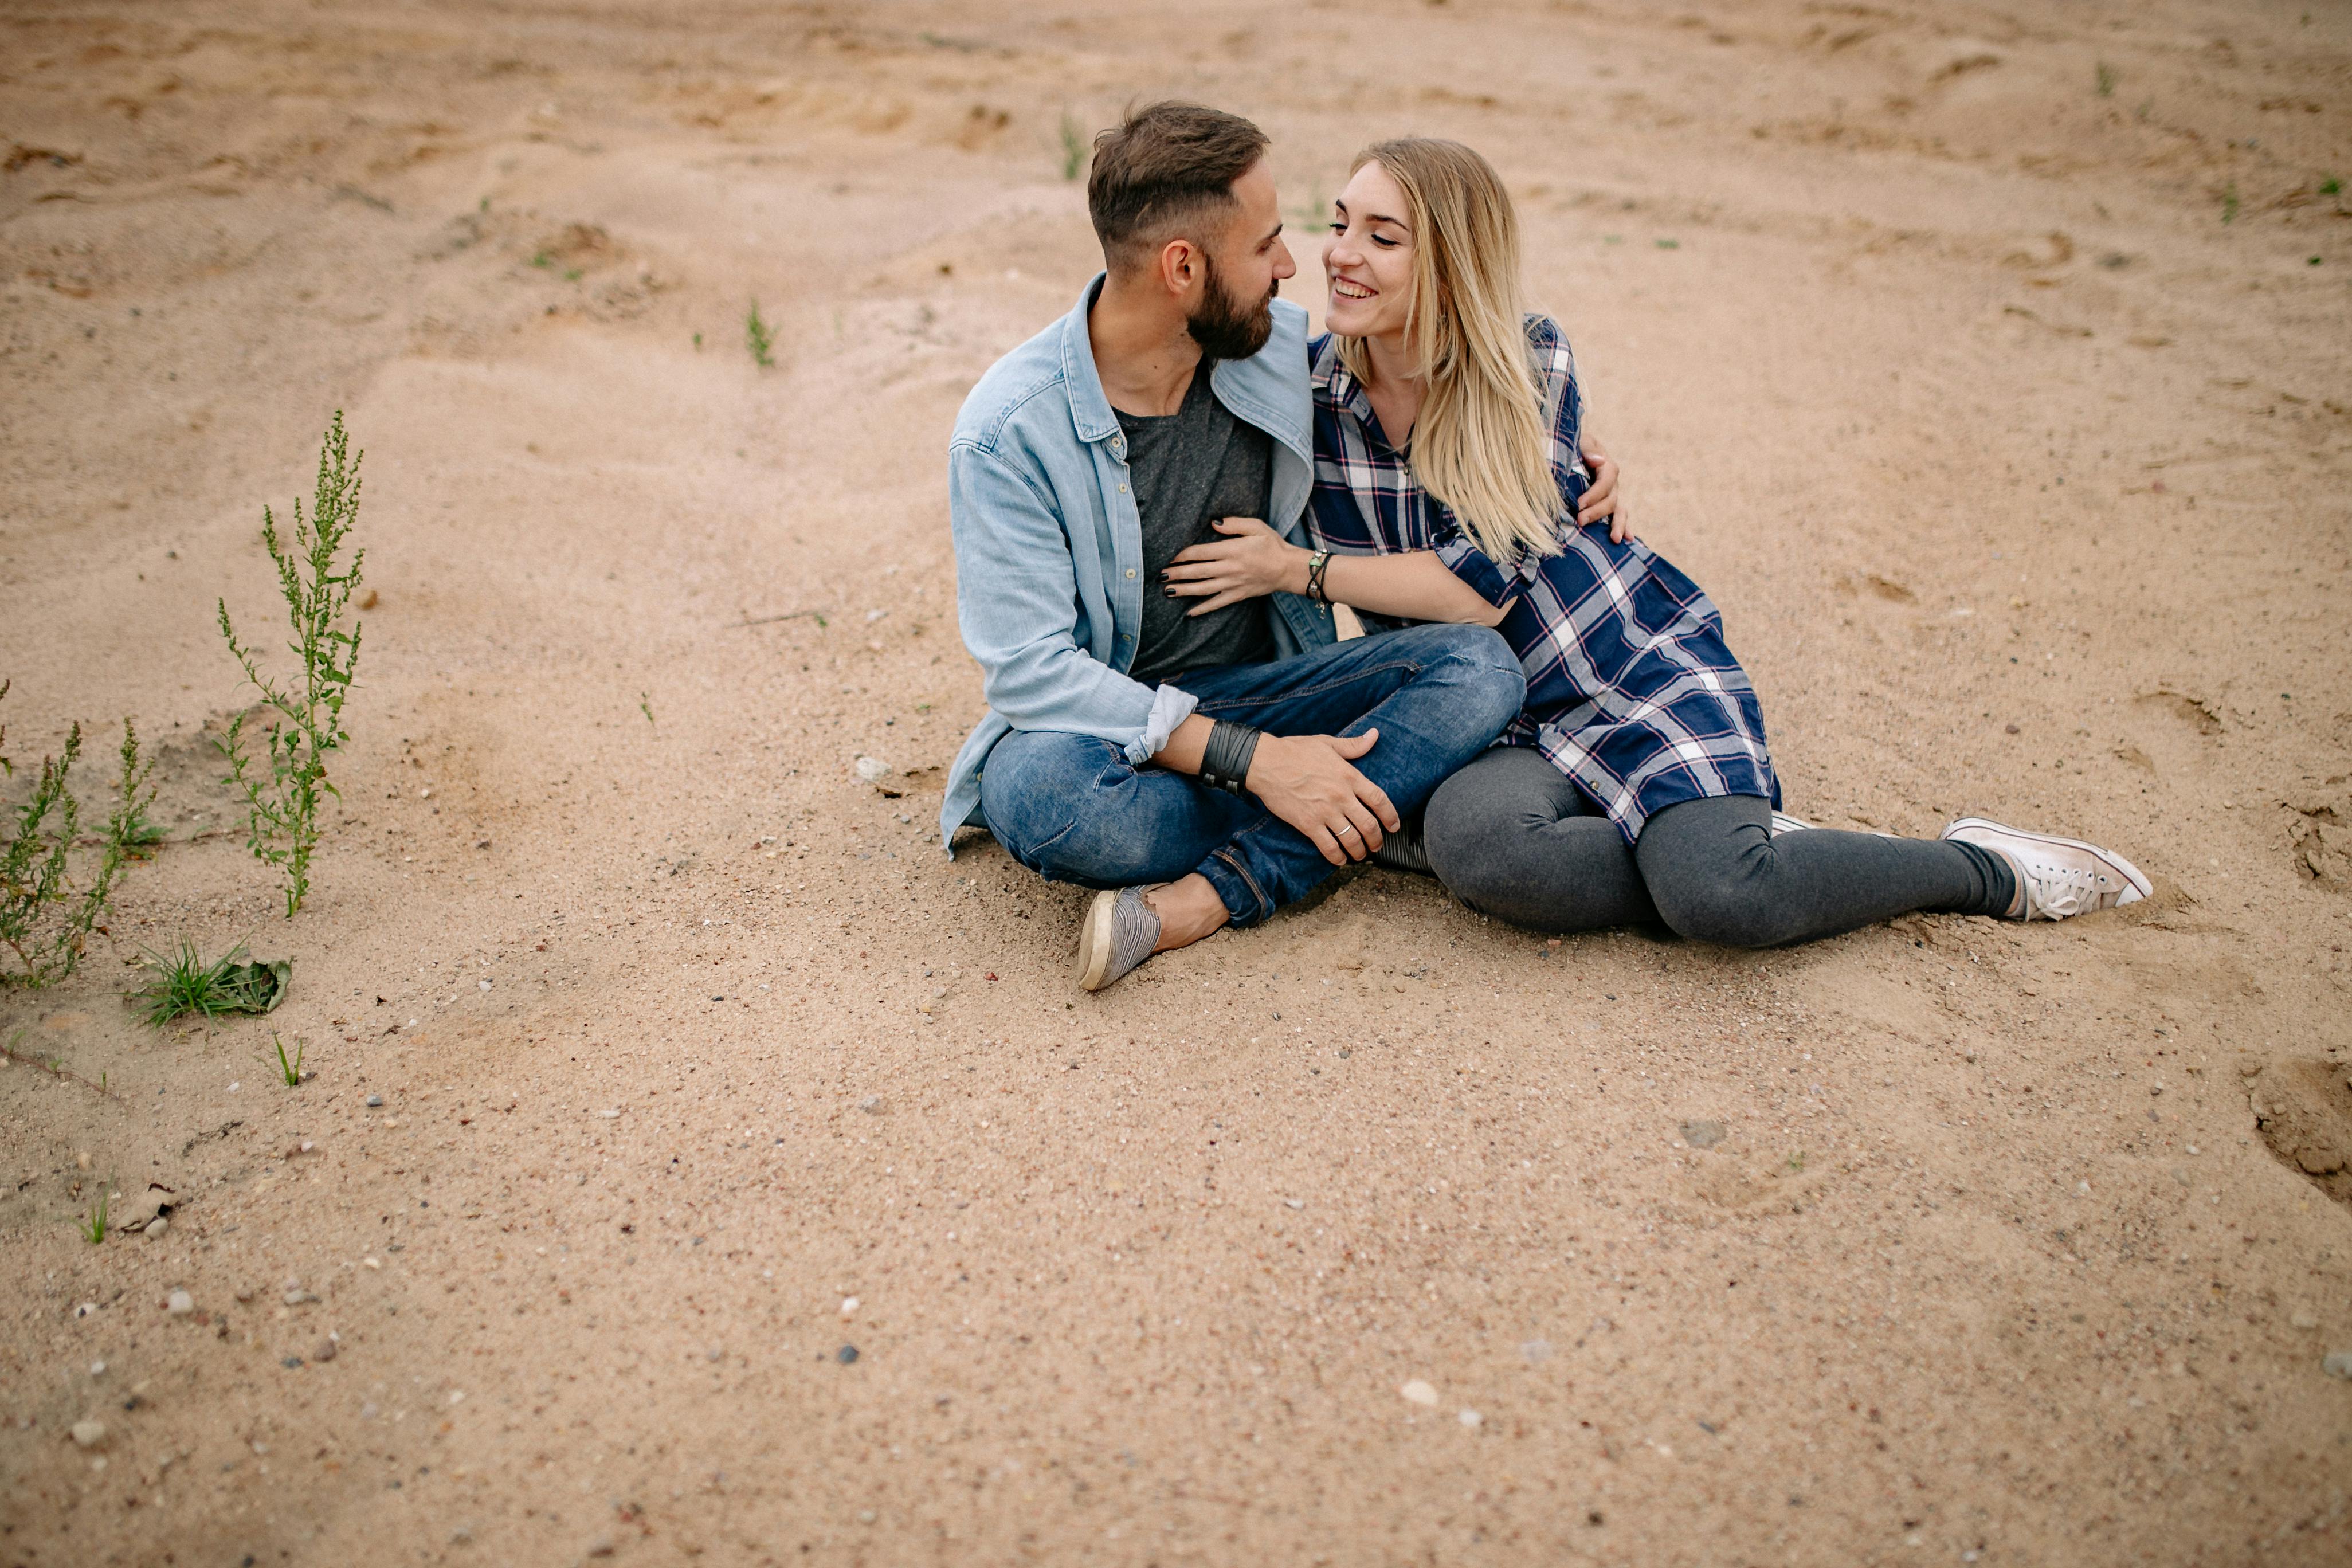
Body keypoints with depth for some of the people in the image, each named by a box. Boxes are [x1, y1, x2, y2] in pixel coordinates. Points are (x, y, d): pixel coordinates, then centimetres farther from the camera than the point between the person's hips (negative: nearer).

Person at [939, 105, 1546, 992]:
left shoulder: (1281, 347, -3)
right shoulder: (1010, 430, -18)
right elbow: (1027, 668, -22)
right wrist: (1252, 760, -29)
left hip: (1258, 689, 5)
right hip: (1099, 722, -4)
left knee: (1479, 668, -20)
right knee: (1046, 795, -39)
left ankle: (1198, 902, -29)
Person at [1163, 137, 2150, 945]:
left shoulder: (1530, 363, -9)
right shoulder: (1308, 388, -2)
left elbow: (1485, 583, -17)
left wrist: (1298, 568, -17)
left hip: (1642, 669, -2)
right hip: (1506, 728, 2)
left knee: (1718, 894, -29)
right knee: (1471, 842, -36)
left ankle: (1979, 867, 0)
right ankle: (1750, 856, -13)